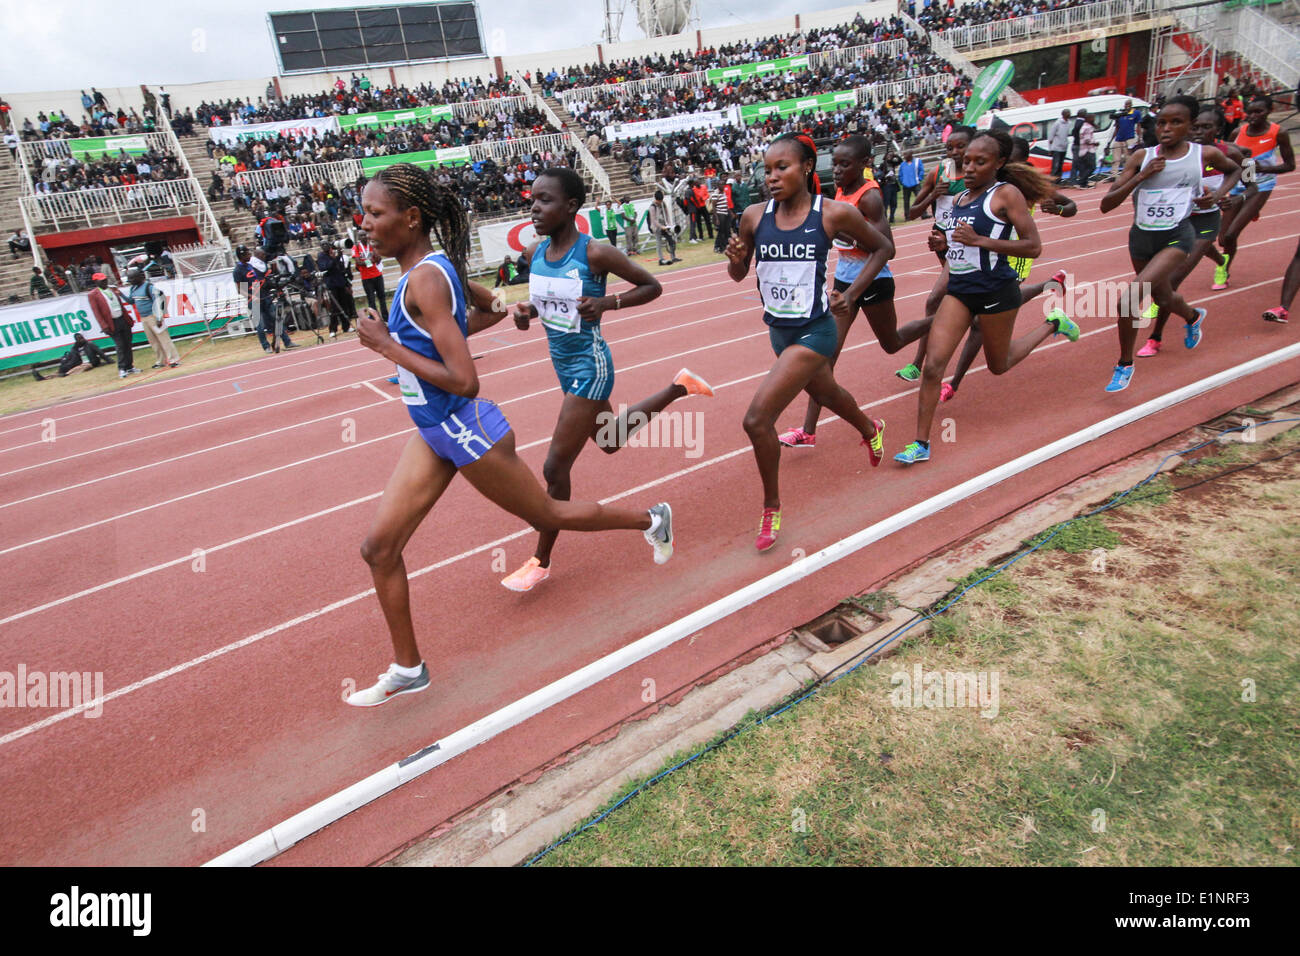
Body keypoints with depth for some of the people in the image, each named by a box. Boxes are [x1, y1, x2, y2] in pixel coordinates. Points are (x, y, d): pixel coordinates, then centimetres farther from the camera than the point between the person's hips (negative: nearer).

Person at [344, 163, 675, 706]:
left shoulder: (424, 279, -24)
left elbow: (464, 381, -30)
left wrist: (387, 346, -23)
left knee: (546, 515, 13)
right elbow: (493, 308, 20)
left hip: (467, 431, -9)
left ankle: (650, 520, 37)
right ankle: (407, 669, 23)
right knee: (379, 547, 8)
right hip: (433, 435, 9)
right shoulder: (435, 266, 3)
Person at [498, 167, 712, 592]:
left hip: (589, 366, -8)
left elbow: (652, 287, -9)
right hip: (563, 365, 8)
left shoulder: (594, 253, -19)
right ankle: (678, 386, 44)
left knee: (555, 468, -5)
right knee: (610, 443, 28)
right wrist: (527, 310, -7)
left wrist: (607, 303, -24)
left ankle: (541, 561, 13)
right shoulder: (535, 252, -1)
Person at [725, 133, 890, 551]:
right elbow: (738, 275, 7)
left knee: (757, 420, -17)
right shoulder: (754, 216, -5)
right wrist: (735, 259, -15)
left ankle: (771, 509, 5)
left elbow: (883, 248, 2)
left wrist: (850, 294, -6)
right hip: (778, 330, 6)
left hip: (813, 332, -6)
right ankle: (870, 430, 65)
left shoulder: (834, 214, -14)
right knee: (825, 393, 31)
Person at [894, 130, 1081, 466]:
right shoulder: (960, 198, 10)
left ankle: (1052, 324, 41)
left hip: (995, 290, -5)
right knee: (933, 365, -9)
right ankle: (921, 444, -4)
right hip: (958, 289, 5)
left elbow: (1033, 246, -14)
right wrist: (943, 242, 1)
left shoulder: (1007, 193, -9)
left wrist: (980, 240, -22)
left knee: (999, 365, 15)